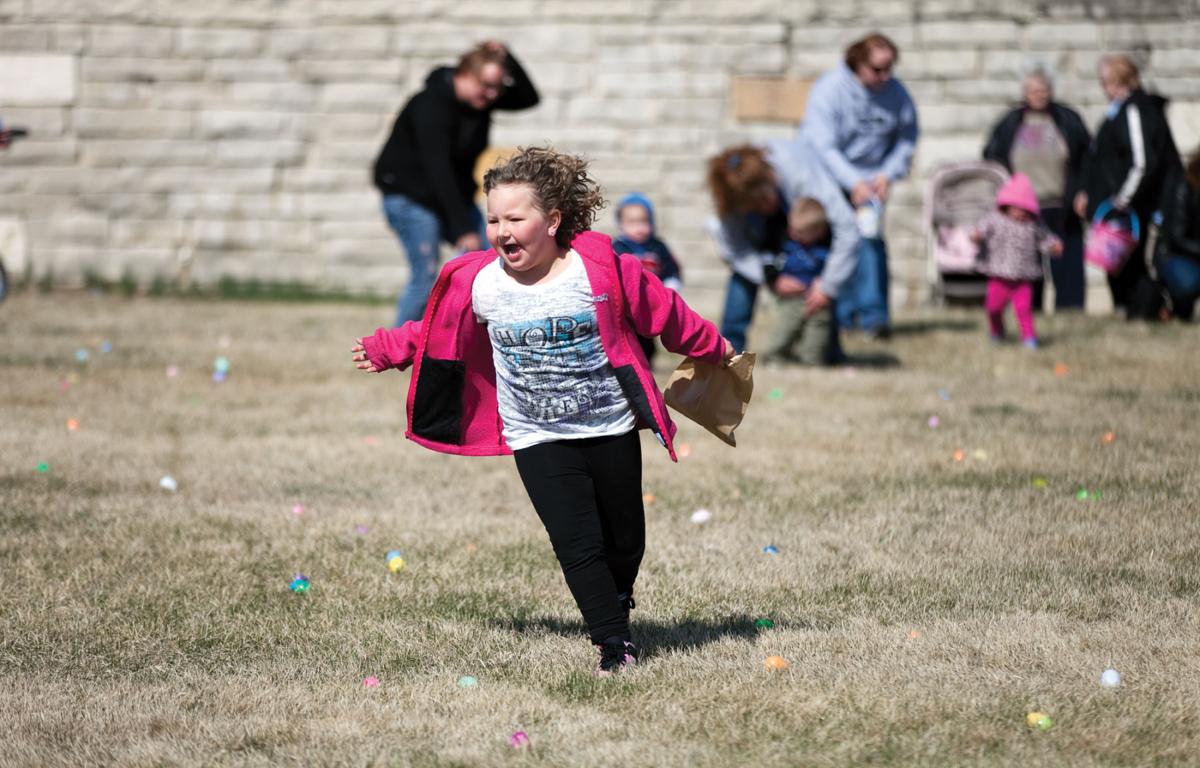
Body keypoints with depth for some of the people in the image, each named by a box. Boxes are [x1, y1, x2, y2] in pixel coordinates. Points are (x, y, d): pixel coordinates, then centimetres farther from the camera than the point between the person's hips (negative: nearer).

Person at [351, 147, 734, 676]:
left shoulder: (603, 270, -16)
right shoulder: (477, 284, -10)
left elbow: (664, 312, -2)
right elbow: (436, 332, 11)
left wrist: (714, 350, 10)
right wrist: (386, 350, 14)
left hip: (611, 429, 0)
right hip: (538, 440, 0)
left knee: (625, 541, 13)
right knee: (577, 544, -12)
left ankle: (616, 608, 44)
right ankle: (613, 644, -6)